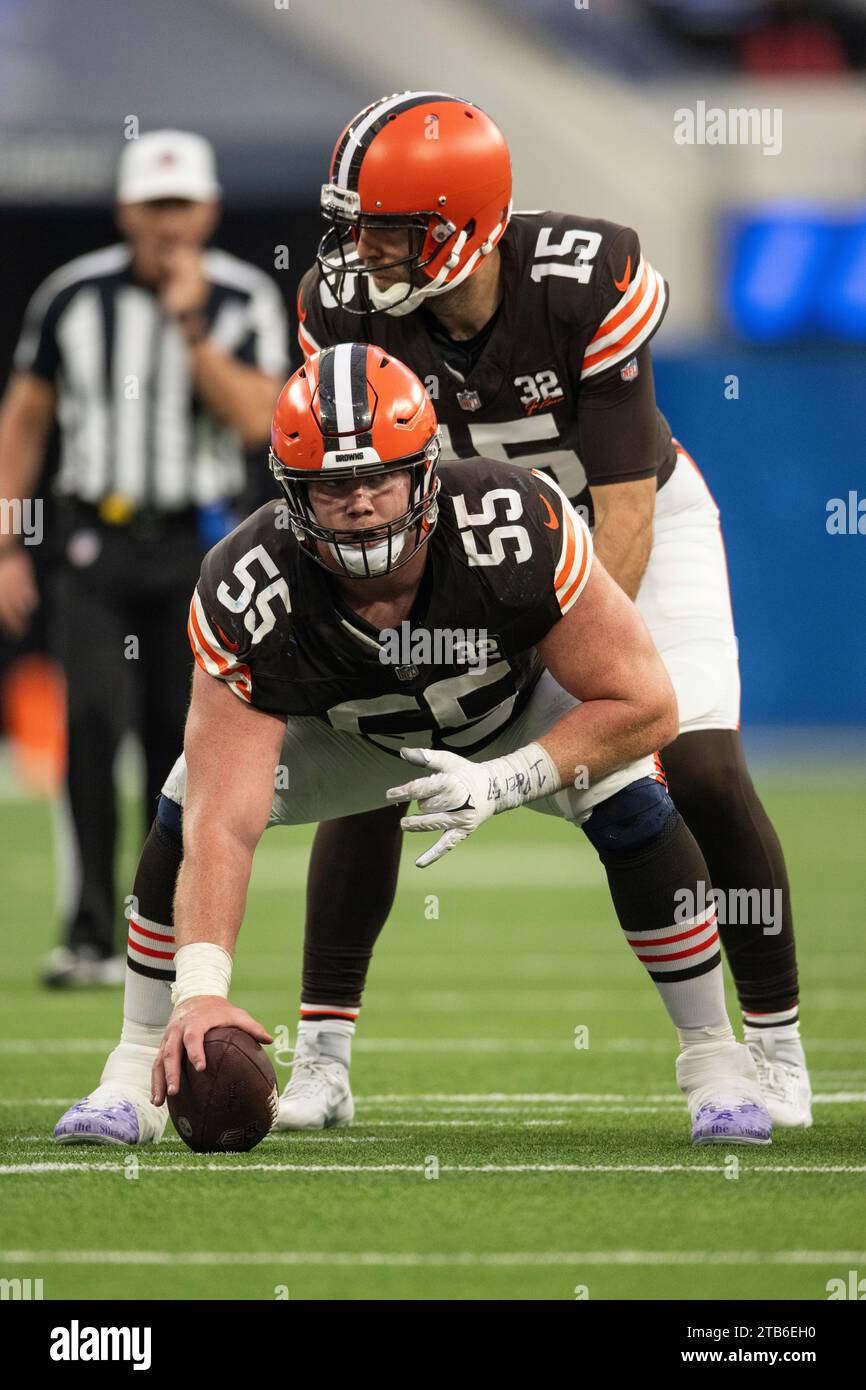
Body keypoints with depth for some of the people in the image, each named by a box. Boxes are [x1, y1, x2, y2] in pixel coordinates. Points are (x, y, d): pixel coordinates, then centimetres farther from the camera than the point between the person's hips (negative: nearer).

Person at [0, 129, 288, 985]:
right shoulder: (74, 295, 0)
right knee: (93, 716, -16)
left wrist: (190, 325, -19)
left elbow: (257, 421, -14)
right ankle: (91, 934, -18)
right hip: (96, 538, -1)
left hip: (197, 545, 1)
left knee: (181, 734, 4)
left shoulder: (244, 301, -1)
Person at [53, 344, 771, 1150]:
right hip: (348, 733, 1)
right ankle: (138, 1068, -4)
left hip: (520, 710, -1)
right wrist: (201, 989, -56)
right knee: (193, 802, -20)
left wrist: (504, 783, -41)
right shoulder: (245, 597, -39)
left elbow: (644, 707, -31)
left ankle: (714, 1060, -8)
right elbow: (223, 826, -43)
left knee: (627, 795, -26)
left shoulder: (519, 531, -41)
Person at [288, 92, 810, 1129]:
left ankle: (776, 1044, 3)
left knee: (702, 769, -15)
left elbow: (624, 513, -30)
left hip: (630, 518, -3)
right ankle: (318, 1057, -4)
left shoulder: (590, 285, -34)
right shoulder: (346, 310, -23)